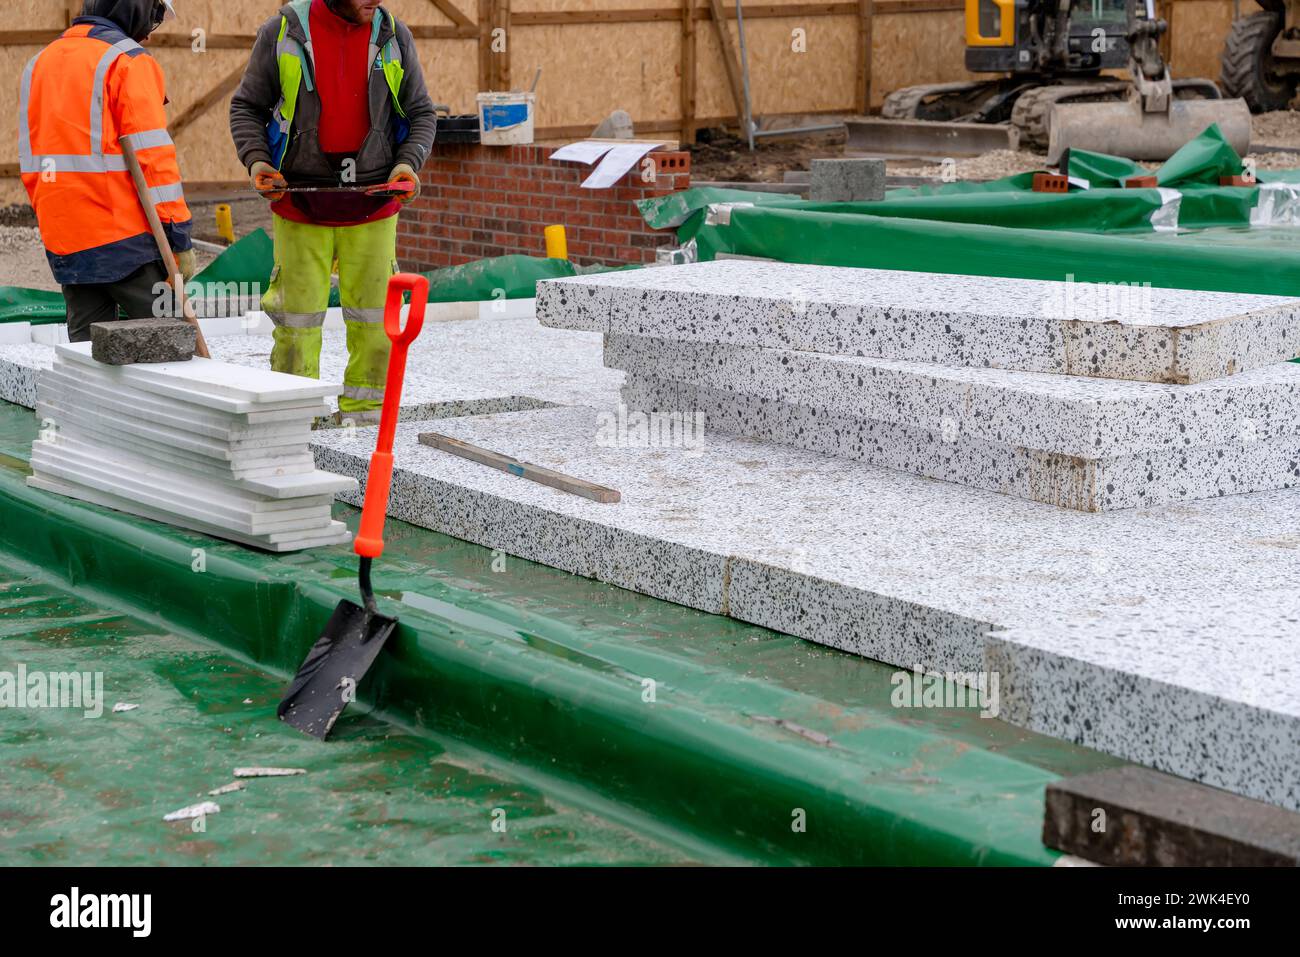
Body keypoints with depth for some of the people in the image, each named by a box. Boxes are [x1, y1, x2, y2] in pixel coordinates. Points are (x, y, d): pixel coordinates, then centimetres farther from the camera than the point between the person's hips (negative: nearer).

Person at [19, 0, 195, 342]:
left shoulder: (40, 61, 16)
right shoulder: (129, 61, -8)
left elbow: (30, 161, 17)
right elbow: (152, 155, -14)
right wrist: (180, 237, -12)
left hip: (63, 238, 7)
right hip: (123, 237, -7)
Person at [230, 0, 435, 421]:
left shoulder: (393, 36, 3)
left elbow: (421, 113, 11)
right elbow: (247, 106, 7)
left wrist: (409, 163, -7)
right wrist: (255, 158, -10)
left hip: (373, 201, 2)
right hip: (299, 200, -1)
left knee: (374, 309, 4)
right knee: (298, 310, 0)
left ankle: (365, 406, 16)